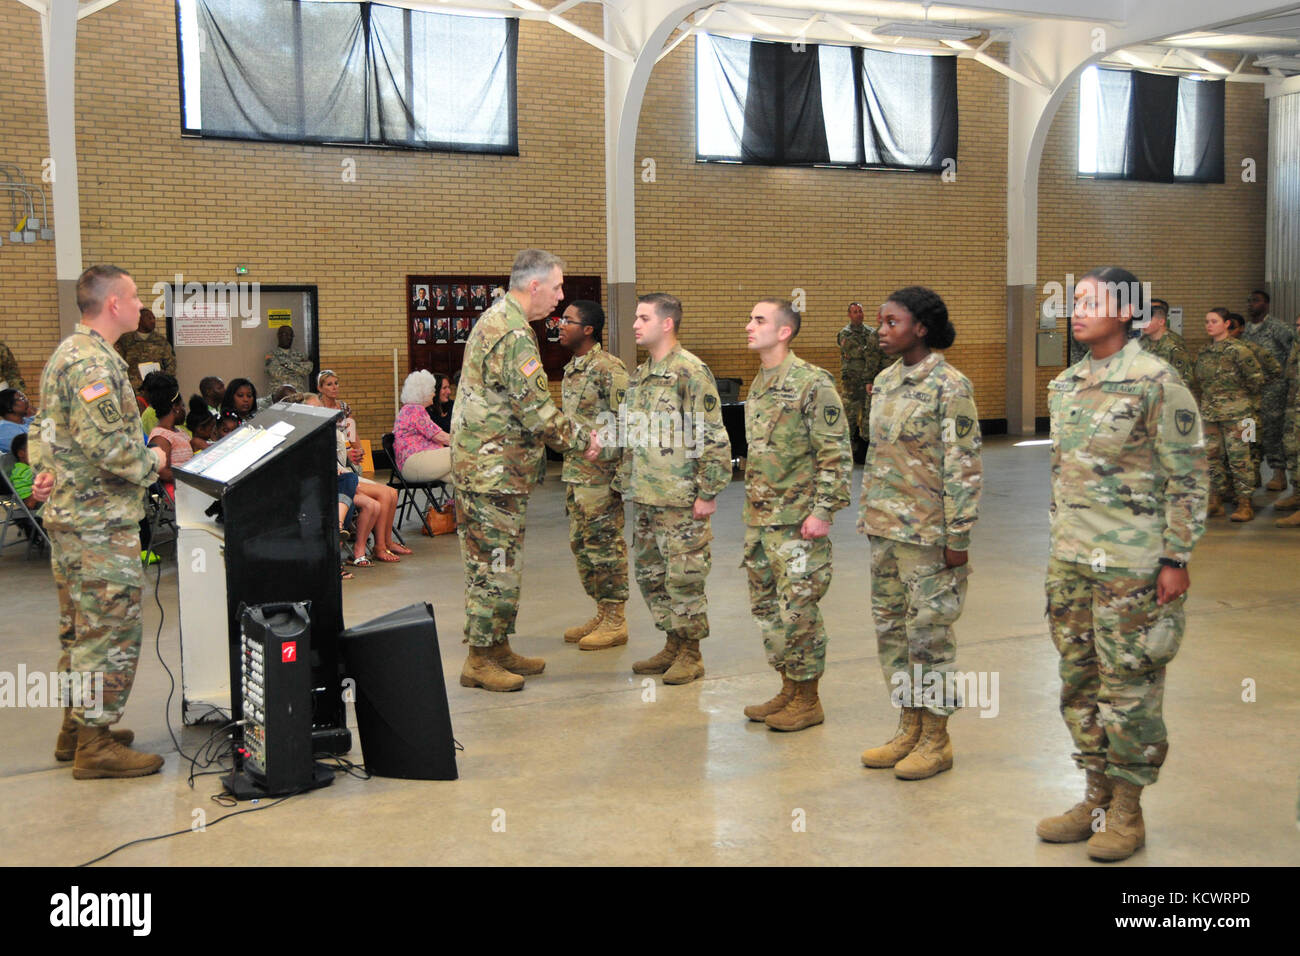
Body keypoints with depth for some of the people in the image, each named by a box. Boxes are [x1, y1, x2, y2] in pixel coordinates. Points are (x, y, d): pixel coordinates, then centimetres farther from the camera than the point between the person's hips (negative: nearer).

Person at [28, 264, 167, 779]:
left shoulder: (66, 353, 16)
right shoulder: (94, 361, -19)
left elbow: (45, 428, 20)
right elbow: (105, 444, -26)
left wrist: (46, 472, 7)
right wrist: (152, 462, -10)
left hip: (68, 512, 11)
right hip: (100, 520, -11)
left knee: (80, 629, 18)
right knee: (111, 633, -4)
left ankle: (76, 728, 28)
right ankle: (95, 746, 3)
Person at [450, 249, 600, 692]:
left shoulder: (495, 320, 15)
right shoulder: (514, 335, -19)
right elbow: (537, 411, -21)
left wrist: (573, 433, 17)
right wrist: (582, 440, -8)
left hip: (483, 465, 10)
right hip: (495, 469, -10)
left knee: (496, 561, 15)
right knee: (495, 564, -3)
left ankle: (498, 649, 24)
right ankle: (479, 660, 5)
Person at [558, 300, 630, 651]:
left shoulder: (609, 368, -14)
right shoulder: (571, 369, 14)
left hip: (601, 474, -9)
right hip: (575, 474, 9)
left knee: (605, 545, -2)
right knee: (581, 544, 13)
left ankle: (615, 621, 7)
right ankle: (601, 615, 24)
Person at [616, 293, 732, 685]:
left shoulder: (690, 372, -12)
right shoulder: (639, 375, 13)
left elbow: (714, 437, -15)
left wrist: (708, 493, -16)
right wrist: (626, 483, 19)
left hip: (680, 499, -8)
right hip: (644, 498, 8)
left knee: (684, 577, -1)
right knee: (650, 574, 13)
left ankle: (691, 654, 12)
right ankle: (672, 645, 26)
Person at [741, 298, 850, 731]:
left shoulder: (812, 383, -12)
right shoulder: (758, 385, 14)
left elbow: (837, 454, -14)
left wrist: (823, 511, -17)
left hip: (797, 521, -9)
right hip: (758, 519, 9)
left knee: (798, 611, -3)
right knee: (765, 607, 13)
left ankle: (807, 701, 10)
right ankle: (788, 690, 26)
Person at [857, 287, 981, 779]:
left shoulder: (949, 387, -13)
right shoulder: (885, 381, 10)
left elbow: (963, 467, -14)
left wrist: (958, 537, -16)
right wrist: (867, 514, 15)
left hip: (927, 534, -8)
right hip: (884, 530, 8)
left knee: (928, 632, 1)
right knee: (891, 628, 13)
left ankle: (936, 740, 14)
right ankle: (909, 729, 26)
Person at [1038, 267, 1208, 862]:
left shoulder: (1156, 383, -11)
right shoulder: (1065, 384, 10)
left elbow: (1187, 477, -10)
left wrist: (1175, 559, -13)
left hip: (1131, 565, -7)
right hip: (1071, 563, 7)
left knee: (1128, 688, 2)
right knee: (1079, 683, 13)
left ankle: (1127, 810, 16)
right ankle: (1096, 797, 27)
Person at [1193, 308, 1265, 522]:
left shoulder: (1238, 350, -9)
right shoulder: (1204, 352, 11)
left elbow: (1256, 378, -5)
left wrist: (1246, 401, 4)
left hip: (1235, 414, -6)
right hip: (1209, 414, 6)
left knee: (1239, 457, -4)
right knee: (1212, 456, 8)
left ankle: (1245, 504, 1)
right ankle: (1216, 501, 16)